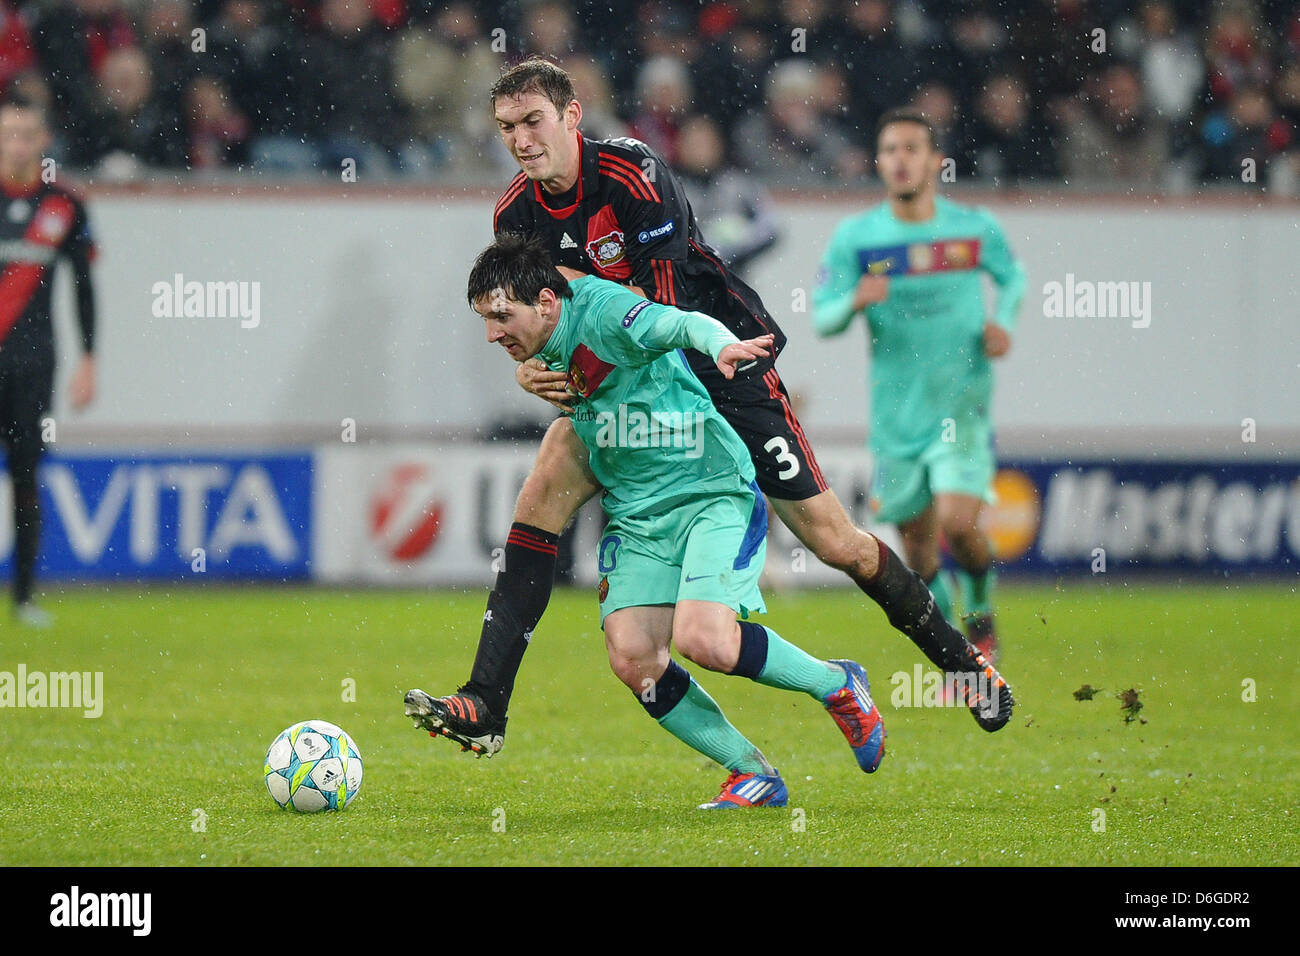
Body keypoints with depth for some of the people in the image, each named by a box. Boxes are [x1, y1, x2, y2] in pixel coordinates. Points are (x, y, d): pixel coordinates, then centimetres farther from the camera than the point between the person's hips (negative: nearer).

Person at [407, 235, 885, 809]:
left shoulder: (603, 312, -19)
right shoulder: (549, 346, 5)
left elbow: (684, 324, -36)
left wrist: (722, 345, -57)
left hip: (711, 492, -8)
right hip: (635, 516, 8)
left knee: (702, 639, -25)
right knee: (632, 658, -11)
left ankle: (837, 686, 2)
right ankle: (754, 775, 2)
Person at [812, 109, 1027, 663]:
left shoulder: (975, 228, -3)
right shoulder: (855, 237, -4)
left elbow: (1012, 275, 17)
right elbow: (821, 317, -3)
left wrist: (1003, 321, -2)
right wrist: (854, 302, -25)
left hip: (962, 404, -2)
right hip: (896, 414, 2)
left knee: (958, 523, -20)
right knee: (918, 543, 10)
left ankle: (981, 622, 10)